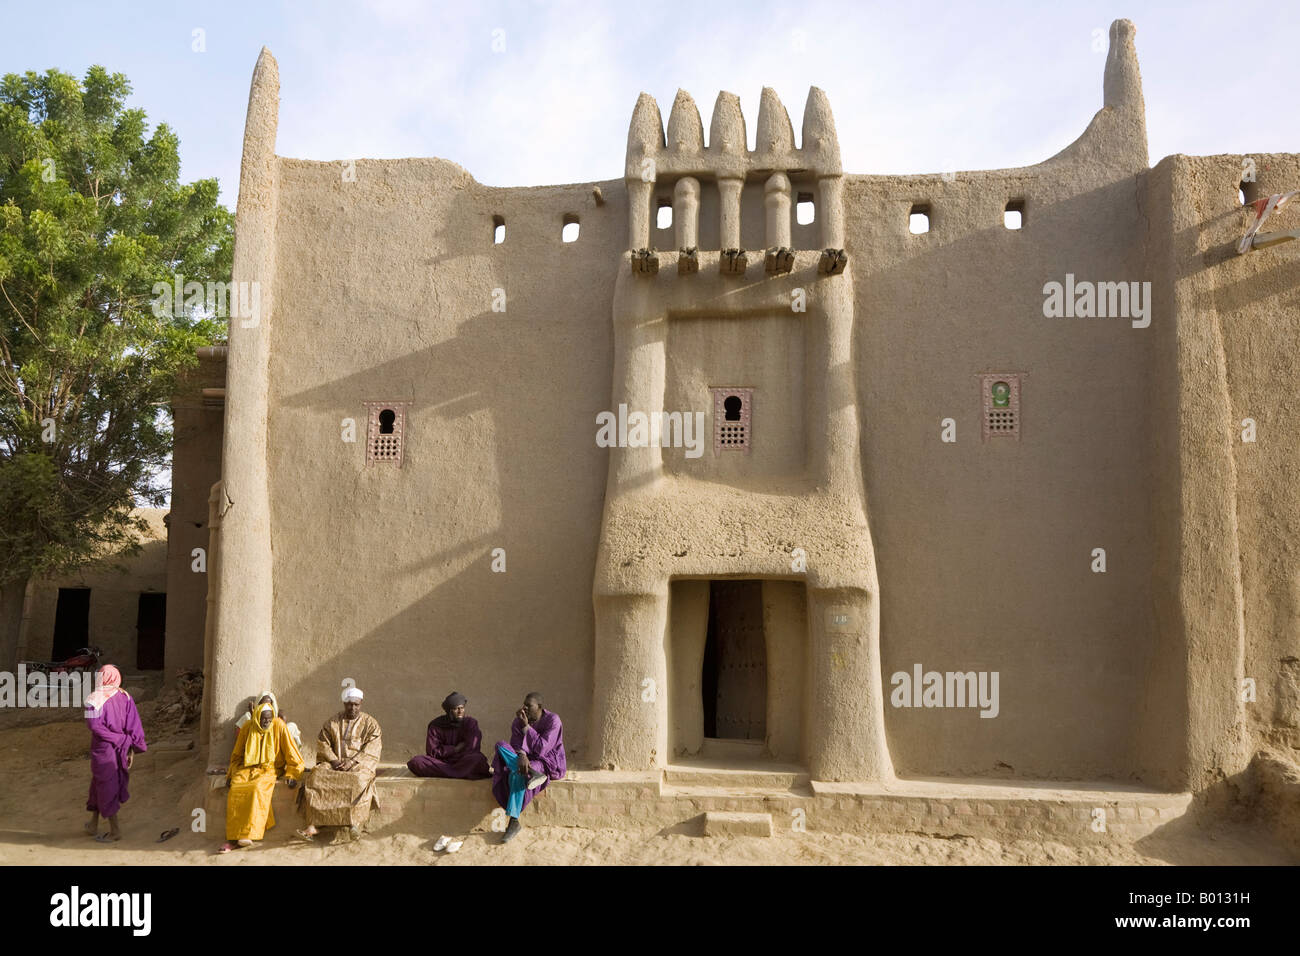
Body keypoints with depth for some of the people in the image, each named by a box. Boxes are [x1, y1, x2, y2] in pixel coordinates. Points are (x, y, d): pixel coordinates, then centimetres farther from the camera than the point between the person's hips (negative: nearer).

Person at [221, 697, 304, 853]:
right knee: (235, 789, -26)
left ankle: (249, 833, -31)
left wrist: (293, 775, -8)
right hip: (247, 768, 3)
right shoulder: (247, 727, 2)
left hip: (269, 769, -3)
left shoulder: (279, 726, -6)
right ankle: (233, 837, -23)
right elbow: (237, 754, 16)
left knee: (257, 789, -33)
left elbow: (291, 752, -3)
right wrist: (231, 774, 8)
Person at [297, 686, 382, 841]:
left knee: (358, 780, -36)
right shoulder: (332, 722, 15)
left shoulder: (370, 723, 8)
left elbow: (372, 748, -3)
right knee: (317, 776, -27)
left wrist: (352, 761, -16)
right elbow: (322, 744, 7)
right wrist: (334, 760, -10)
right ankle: (312, 825, -32)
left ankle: (356, 823, -41)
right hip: (334, 762, 2)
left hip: (360, 763, -2)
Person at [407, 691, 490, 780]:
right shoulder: (436, 725, 1)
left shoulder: (470, 723, 0)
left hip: (463, 762, -2)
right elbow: (432, 751, -6)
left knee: (477, 759, -36)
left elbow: (472, 749, -9)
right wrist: (455, 749, -8)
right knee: (416, 761, -25)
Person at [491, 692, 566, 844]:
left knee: (517, 774, -34)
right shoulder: (519, 720, 2)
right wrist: (521, 755, -29)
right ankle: (533, 773, -35)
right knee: (500, 745, -22)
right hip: (526, 758, 6)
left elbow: (541, 749, -20)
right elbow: (516, 744, -6)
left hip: (549, 762, -5)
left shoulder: (552, 720, -14)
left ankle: (514, 823, -27)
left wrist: (526, 726, -22)